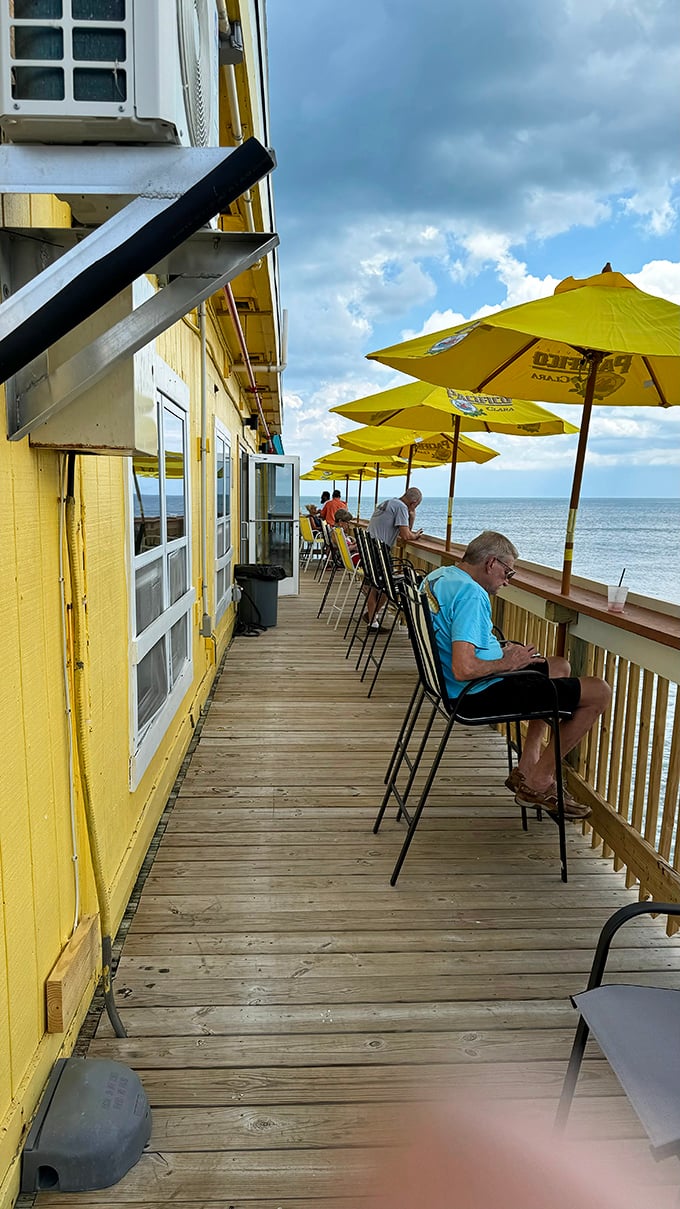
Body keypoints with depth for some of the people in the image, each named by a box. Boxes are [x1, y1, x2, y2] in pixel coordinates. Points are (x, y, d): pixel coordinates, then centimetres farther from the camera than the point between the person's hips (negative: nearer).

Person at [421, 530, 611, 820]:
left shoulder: (437, 576, 7)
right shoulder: (471, 594, -24)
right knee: (599, 692, -4)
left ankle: (526, 768, 24)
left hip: (457, 686, 11)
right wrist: (506, 662, -14)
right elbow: (463, 669, -34)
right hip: (480, 694, -10)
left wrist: (500, 651, 9)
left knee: (559, 667, 28)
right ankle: (537, 783, 6)